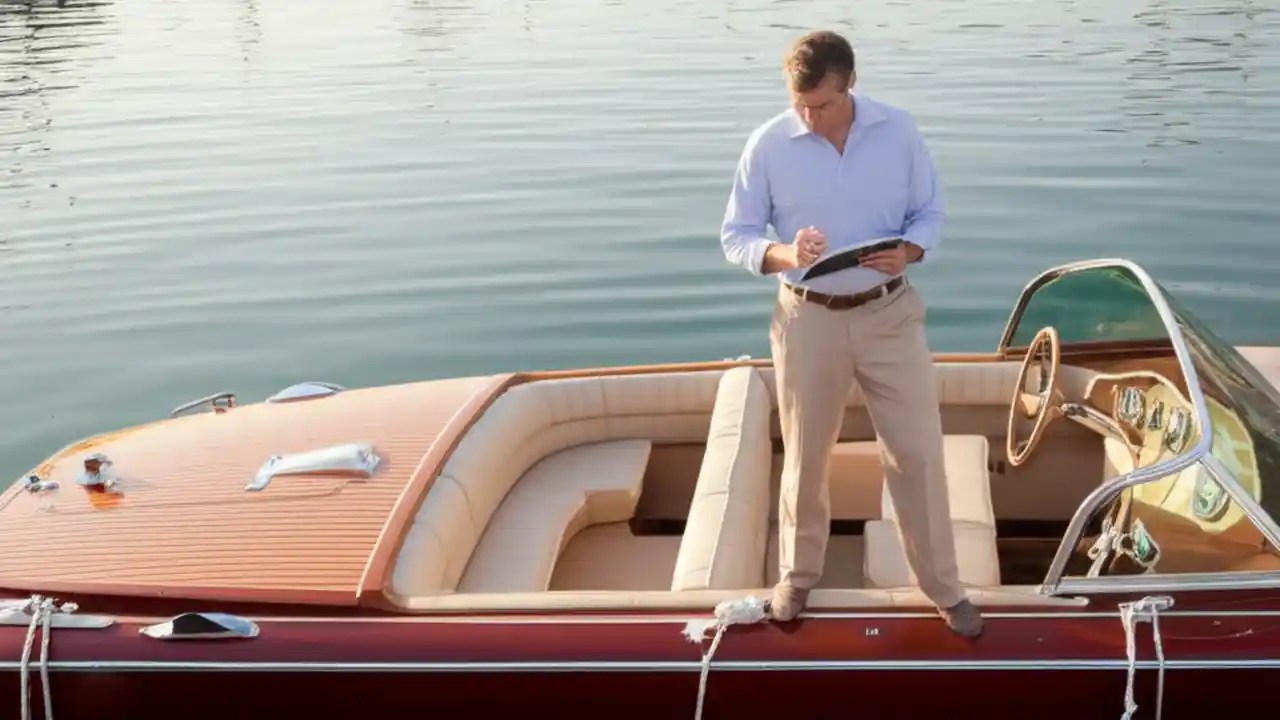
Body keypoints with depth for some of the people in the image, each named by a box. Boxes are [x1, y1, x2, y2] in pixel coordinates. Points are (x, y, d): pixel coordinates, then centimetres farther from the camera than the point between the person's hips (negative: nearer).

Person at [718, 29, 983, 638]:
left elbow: (931, 213, 3)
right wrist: (784, 255, -26)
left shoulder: (899, 131, -7)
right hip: (808, 318, 0)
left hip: (890, 313, 1)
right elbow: (735, 237, -5)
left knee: (918, 453, 4)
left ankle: (944, 587, 19)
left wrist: (908, 251, -20)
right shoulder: (768, 144, -10)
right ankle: (798, 573, 35)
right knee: (805, 456, 14)